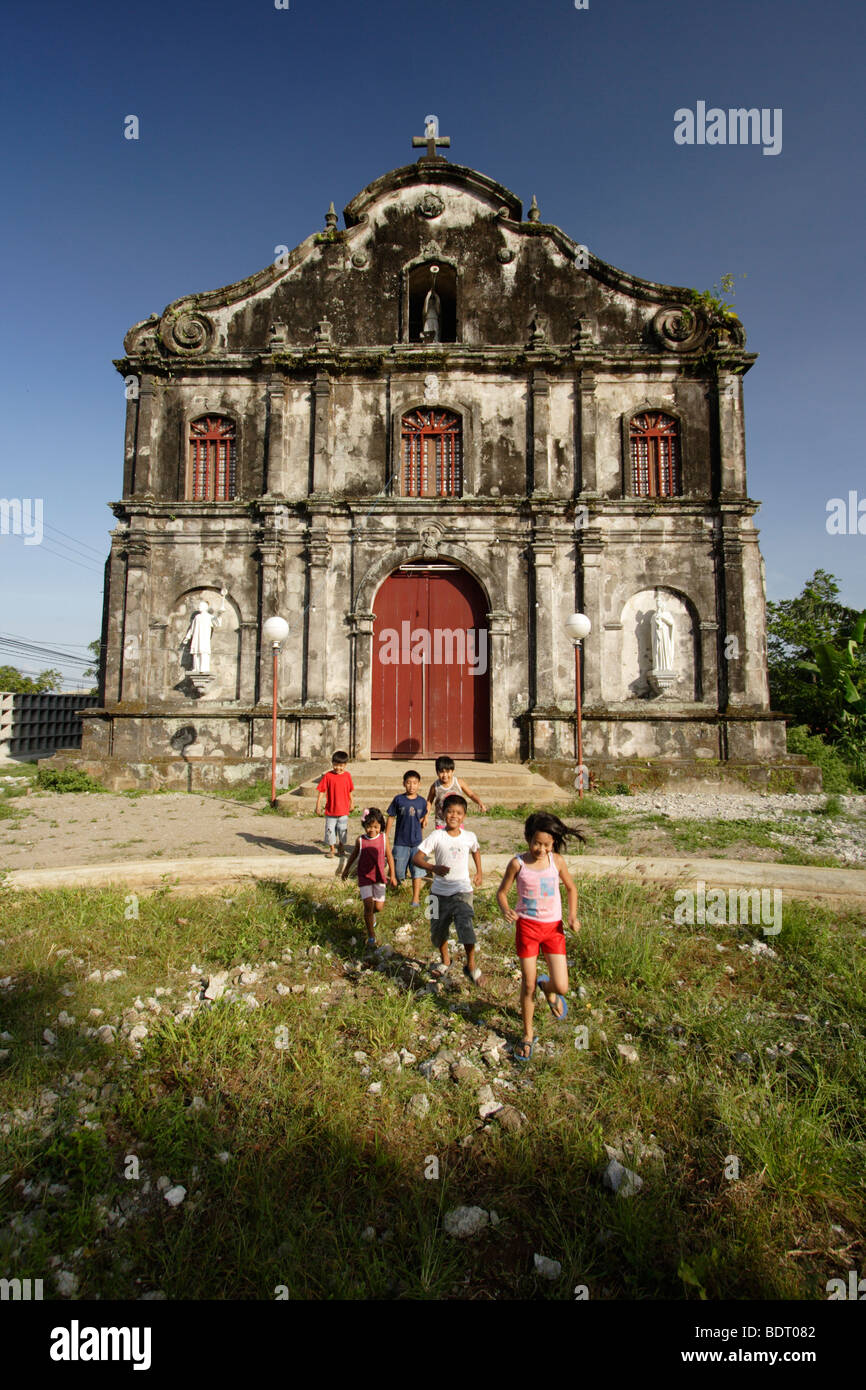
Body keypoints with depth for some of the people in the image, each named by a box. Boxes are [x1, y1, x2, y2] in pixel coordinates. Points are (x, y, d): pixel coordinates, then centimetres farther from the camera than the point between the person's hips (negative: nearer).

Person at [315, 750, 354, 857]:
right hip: (330, 810, -1)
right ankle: (331, 849, 23)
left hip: (343, 810, 1)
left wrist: (352, 803, 16)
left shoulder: (347, 775, 0)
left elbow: (350, 791, 11)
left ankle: (342, 848, 31)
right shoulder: (328, 776, -6)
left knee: (343, 831, 9)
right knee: (330, 830, 5)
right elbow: (322, 791, -4)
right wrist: (318, 805, -7)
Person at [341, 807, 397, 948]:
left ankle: (370, 915, 44)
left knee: (378, 907, 7)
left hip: (379, 877, 2)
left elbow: (389, 857, 3)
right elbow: (353, 855, 9)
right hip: (364, 877, -2)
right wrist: (346, 870, 20)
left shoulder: (384, 838, -6)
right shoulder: (360, 840, -8)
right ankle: (371, 936, 3)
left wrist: (392, 875, 5)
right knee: (368, 905, -9)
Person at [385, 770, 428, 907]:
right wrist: (386, 836, 2)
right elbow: (391, 817, 2)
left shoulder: (422, 802, 1)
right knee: (398, 869, 9)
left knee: (417, 871, 1)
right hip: (400, 842, -1)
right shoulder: (398, 800, -5)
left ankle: (416, 898, 9)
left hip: (417, 842, 1)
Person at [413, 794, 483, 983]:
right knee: (438, 929, 13)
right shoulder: (437, 836, -10)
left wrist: (479, 872, 15)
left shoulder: (469, 837, -2)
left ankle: (471, 966, 1)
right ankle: (445, 960, 41)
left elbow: (475, 852, 22)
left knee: (466, 927, -18)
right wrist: (434, 868, -29)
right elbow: (417, 857, -14)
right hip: (440, 891, 1)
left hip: (462, 890, 0)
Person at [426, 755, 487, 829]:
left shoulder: (459, 783, -8)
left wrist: (480, 803, -15)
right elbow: (429, 801, 6)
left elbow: (471, 794, 2)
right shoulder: (435, 786, -10)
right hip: (441, 823, -1)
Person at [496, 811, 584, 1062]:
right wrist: (505, 909, -21)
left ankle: (548, 988, 33)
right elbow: (502, 892, 0)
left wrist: (572, 915, -4)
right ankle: (528, 1036, 26)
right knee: (528, 985, 5)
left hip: (553, 927, 1)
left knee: (561, 987, -6)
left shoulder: (557, 861, -5)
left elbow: (571, 887, 10)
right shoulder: (518, 863, -10)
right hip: (527, 926, -1)